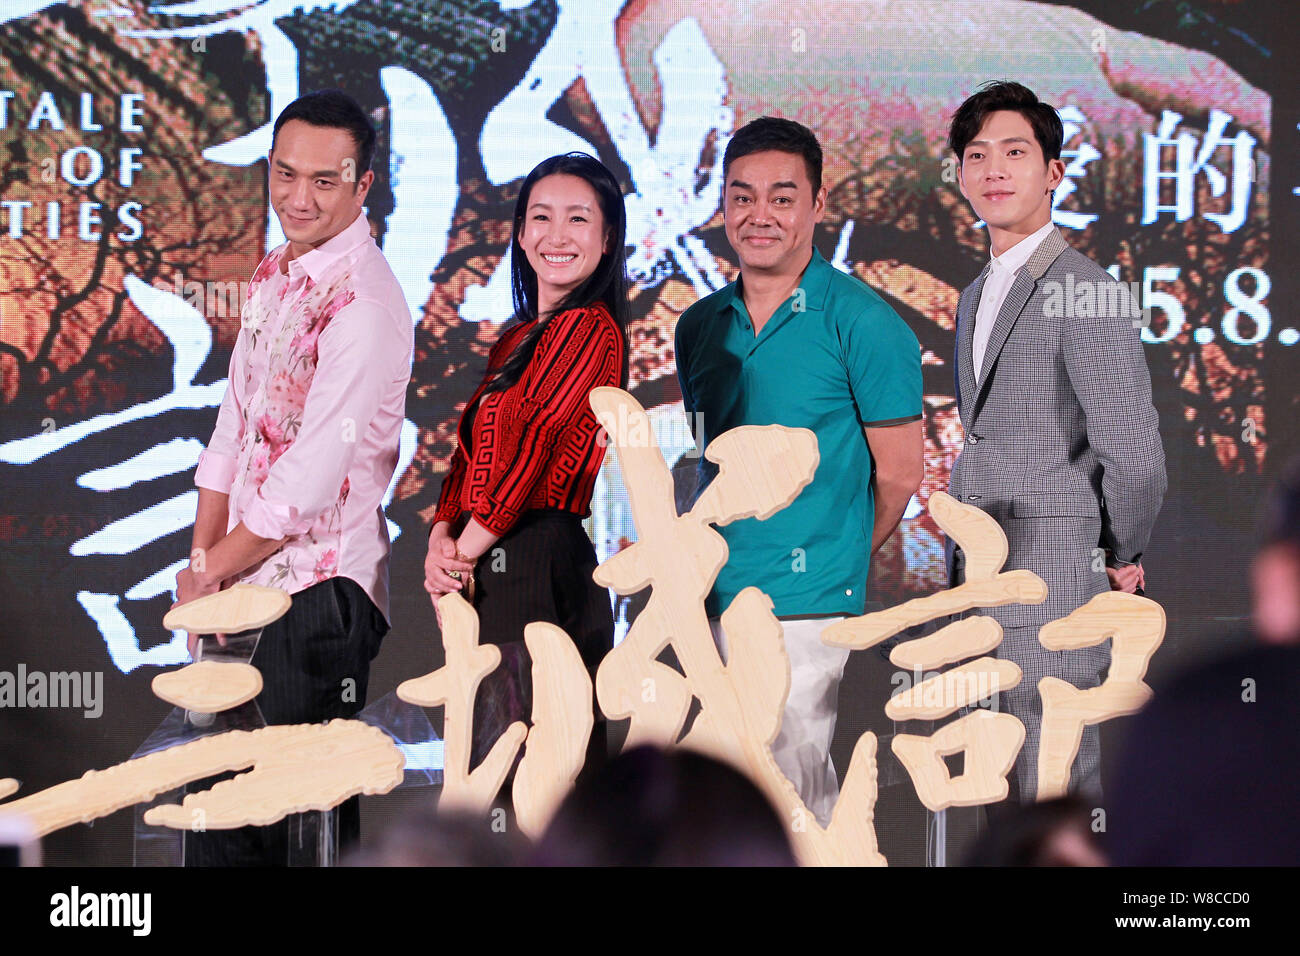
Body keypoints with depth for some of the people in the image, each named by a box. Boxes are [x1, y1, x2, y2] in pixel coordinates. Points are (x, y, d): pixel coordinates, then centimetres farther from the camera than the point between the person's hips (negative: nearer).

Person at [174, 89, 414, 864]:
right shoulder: (275, 275, 11)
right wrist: (204, 561, 2)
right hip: (251, 585, 8)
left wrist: (211, 572, -9)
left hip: (321, 591, -8)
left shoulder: (363, 305, -17)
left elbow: (309, 477, -19)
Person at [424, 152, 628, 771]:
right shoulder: (519, 338, 19)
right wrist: (443, 535, -3)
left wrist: (461, 555, -8)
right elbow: (473, 452, 15)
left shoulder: (589, 329, -9)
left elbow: (533, 453, -13)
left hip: (536, 572, -9)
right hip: (493, 571, 9)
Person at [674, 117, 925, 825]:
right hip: (716, 595, 6)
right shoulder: (699, 327, 11)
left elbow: (900, 473, -1)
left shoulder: (860, 323, -7)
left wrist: (833, 556, 7)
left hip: (804, 601, -6)